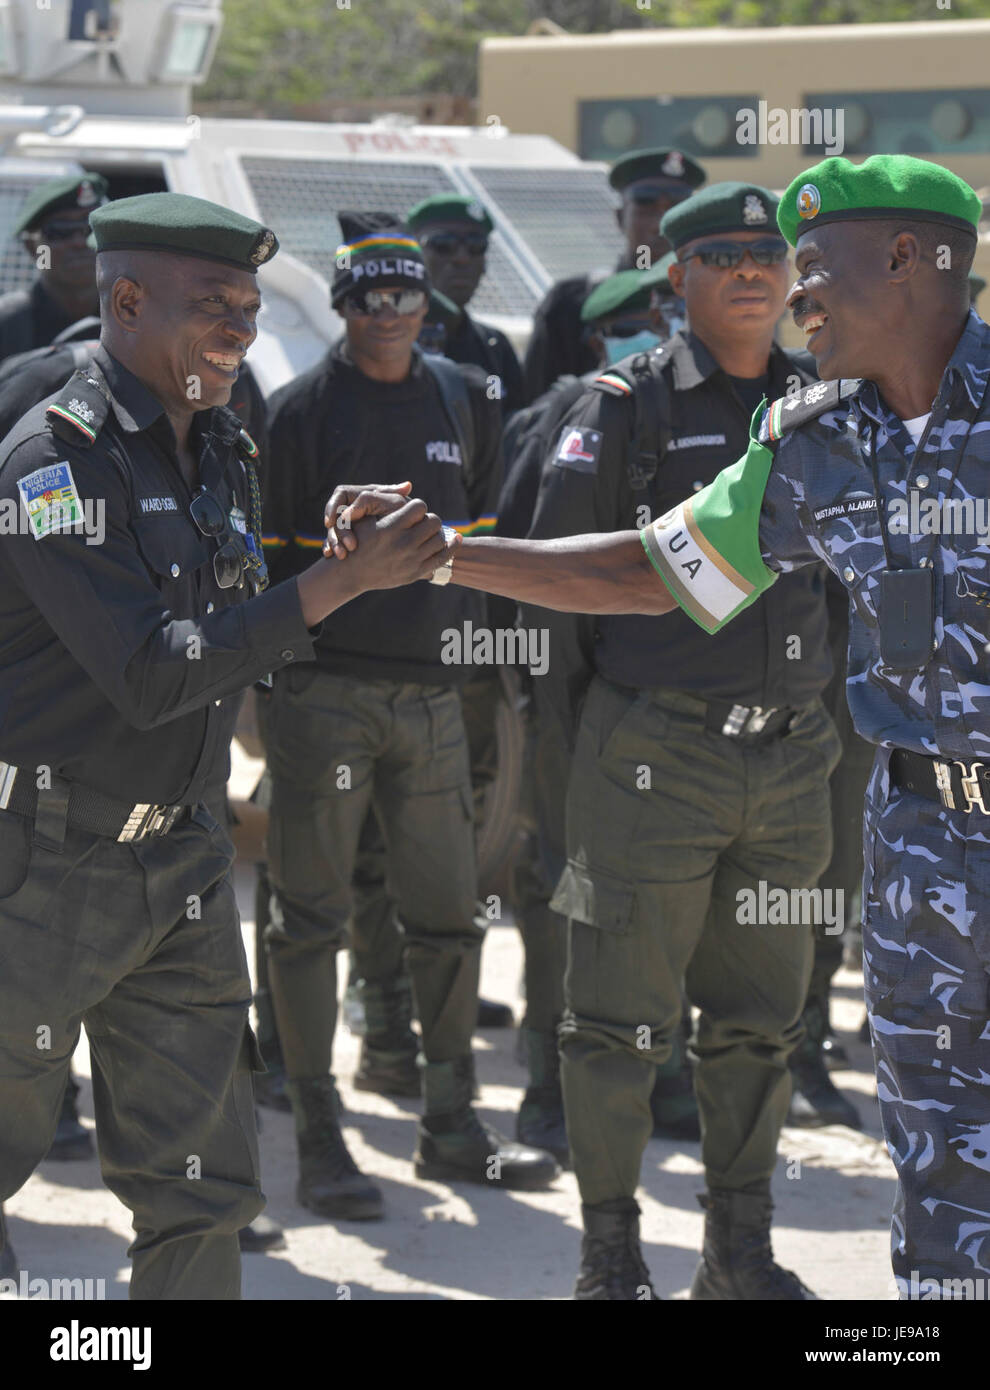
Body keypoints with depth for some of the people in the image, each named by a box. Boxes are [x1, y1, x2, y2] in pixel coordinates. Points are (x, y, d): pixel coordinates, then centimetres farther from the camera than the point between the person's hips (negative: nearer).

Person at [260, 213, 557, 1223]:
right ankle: (318, 1146, 4)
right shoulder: (301, 410, -3)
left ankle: (450, 1126, 22)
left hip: (431, 693, 5)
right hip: (324, 693, -5)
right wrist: (272, 660, -6)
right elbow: (262, 558, -2)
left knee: (448, 911, 10)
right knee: (312, 916, -1)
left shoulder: (465, 402, 10)